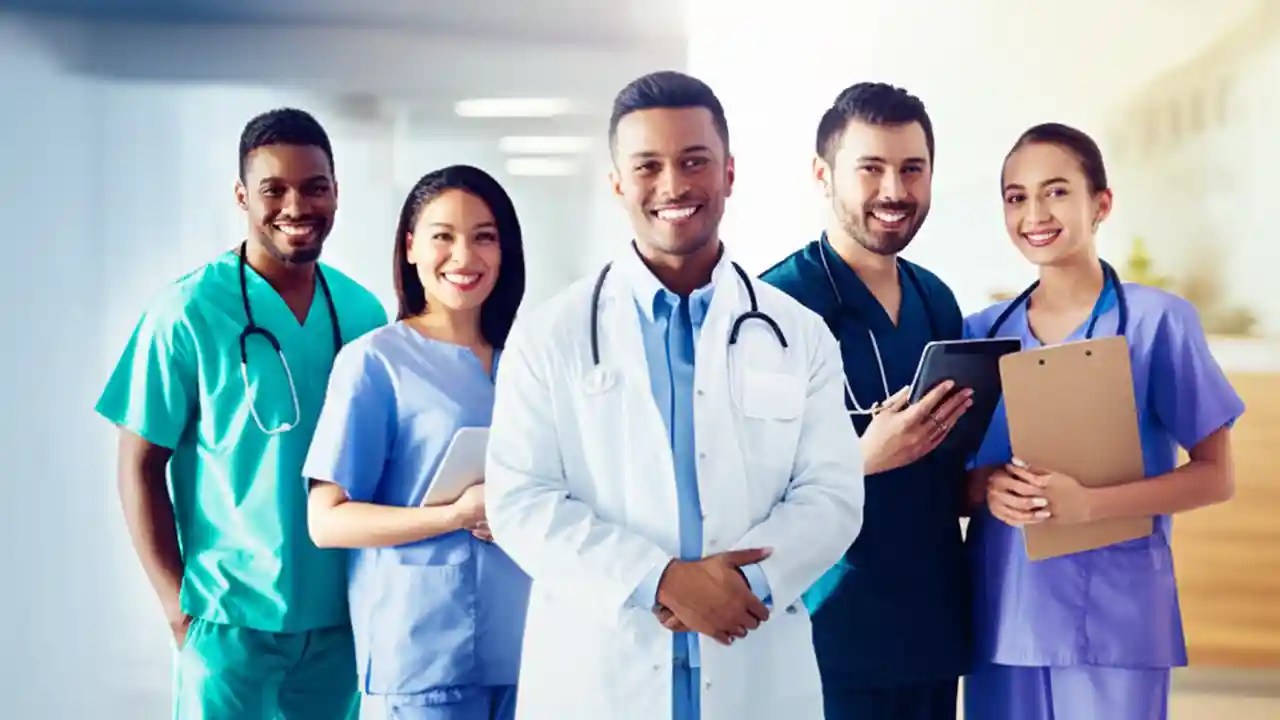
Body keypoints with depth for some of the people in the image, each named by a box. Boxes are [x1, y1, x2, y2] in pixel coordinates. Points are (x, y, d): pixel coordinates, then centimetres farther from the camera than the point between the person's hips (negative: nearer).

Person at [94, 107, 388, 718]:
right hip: (232, 617, -4)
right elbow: (140, 466, -6)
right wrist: (177, 603, -10)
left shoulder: (364, 312, 3)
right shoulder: (188, 313, -9)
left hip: (341, 615, 4)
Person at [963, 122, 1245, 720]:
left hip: (1112, 617, -3)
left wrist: (1090, 502, -17)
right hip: (1002, 615, 3)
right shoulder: (982, 333, 8)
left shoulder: (1158, 320, -3)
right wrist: (986, 486, -10)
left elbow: (1214, 475, -3)